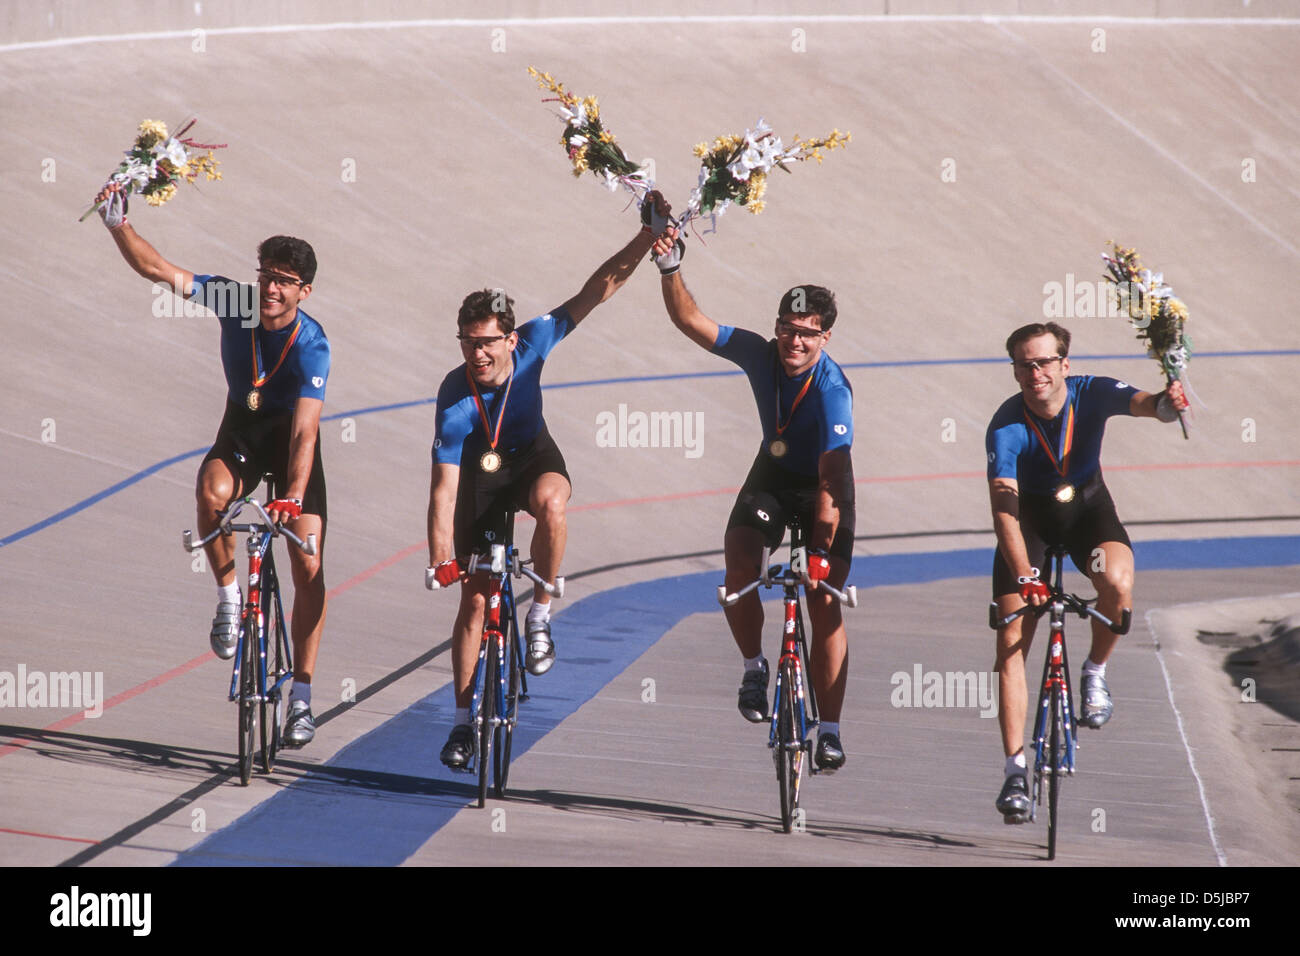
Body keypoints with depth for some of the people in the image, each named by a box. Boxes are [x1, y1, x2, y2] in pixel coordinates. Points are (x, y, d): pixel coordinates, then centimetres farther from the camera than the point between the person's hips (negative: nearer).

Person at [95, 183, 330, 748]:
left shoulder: (311, 346, -28)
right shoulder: (237, 301, -19)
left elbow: (304, 431, -36)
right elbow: (157, 270, -18)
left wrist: (293, 497, -49)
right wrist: (118, 225, -34)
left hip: (290, 436, -2)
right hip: (241, 428, 2)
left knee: (309, 565, -8)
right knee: (212, 493, -34)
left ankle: (301, 696, 3)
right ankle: (229, 598, -10)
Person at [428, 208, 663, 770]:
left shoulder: (532, 343, -25)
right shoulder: (455, 397, -30)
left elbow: (595, 291, -22)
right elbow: (443, 487, -30)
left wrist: (648, 240, -33)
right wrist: (440, 560, -37)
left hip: (534, 458, 1)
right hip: (482, 471, -1)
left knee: (550, 503, -37)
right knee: (474, 597, -2)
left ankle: (540, 616, -16)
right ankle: (464, 719, 12)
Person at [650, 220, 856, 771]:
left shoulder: (832, 389, -32)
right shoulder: (759, 354, -19)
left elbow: (831, 477, -37)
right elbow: (690, 322, -14)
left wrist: (821, 551, -42)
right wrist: (670, 269, -30)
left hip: (824, 485, -4)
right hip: (773, 473, 4)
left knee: (825, 605, -10)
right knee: (740, 567, -21)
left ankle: (829, 731, -3)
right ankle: (754, 668, 4)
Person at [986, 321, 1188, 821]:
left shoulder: (1091, 393, -22)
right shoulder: (1006, 426, -26)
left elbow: (1140, 403, -41)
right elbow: (1004, 511, -33)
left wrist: (1164, 403, -67)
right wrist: (1025, 576, -46)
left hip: (1087, 506, 1)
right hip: (1030, 515, -1)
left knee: (1117, 585, -31)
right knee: (1011, 642, -11)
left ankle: (1095, 673, 0)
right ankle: (1015, 771, -7)